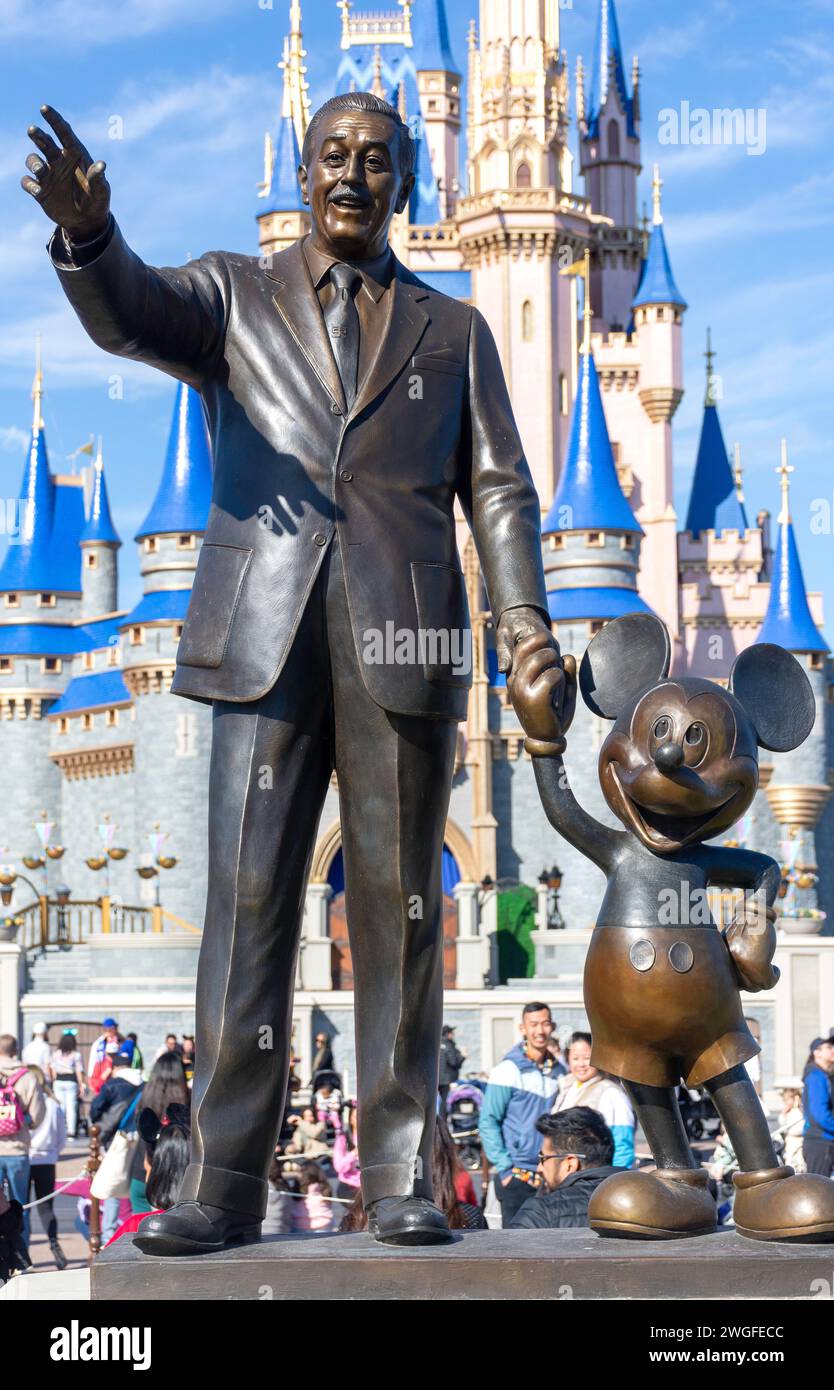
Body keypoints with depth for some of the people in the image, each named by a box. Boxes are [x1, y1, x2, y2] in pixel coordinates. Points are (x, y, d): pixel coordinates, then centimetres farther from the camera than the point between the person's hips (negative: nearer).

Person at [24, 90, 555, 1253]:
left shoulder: (452, 331, 19)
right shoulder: (234, 299, 15)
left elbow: (498, 488, 12)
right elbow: (128, 315, -6)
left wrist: (524, 618, -5)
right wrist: (87, 233, -29)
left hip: (403, 640, 1)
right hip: (266, 637, -1)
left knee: (399, 907, 1)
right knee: (247, 899, -5)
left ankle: (401, 1178, 6)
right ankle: (224, 1185, -2)